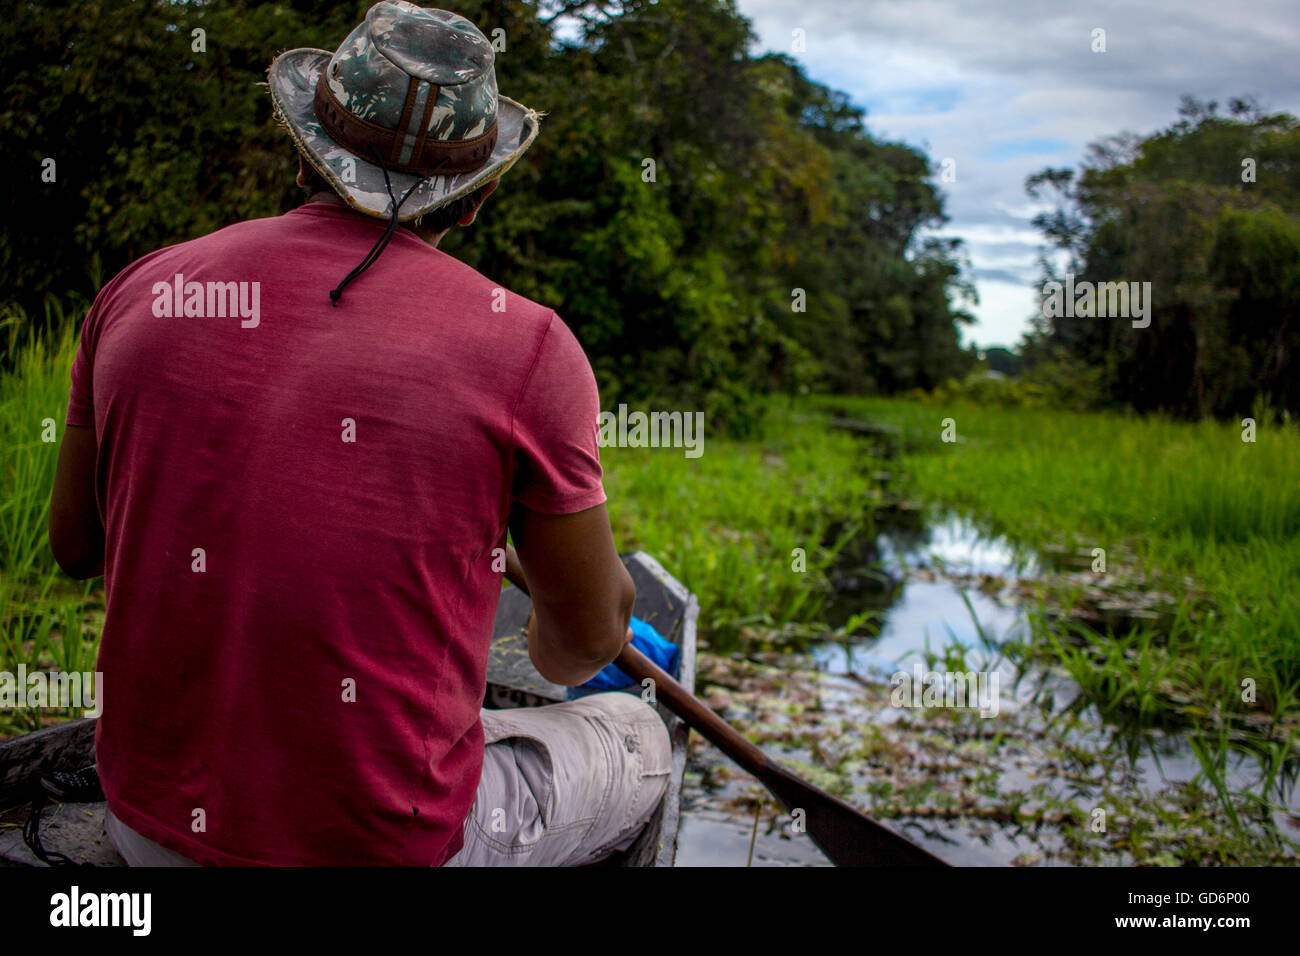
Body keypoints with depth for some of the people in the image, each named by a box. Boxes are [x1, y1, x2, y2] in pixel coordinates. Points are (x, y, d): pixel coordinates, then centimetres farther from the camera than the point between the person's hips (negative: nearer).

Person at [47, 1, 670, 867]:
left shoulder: (141, 294, -4)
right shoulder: (526, 348, -16)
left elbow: (76, 545, 10)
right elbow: (590, 637, -3)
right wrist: (555, 654, 21)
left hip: (152, 826, 5)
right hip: (386, 850, -4)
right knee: (634, 736, 22)